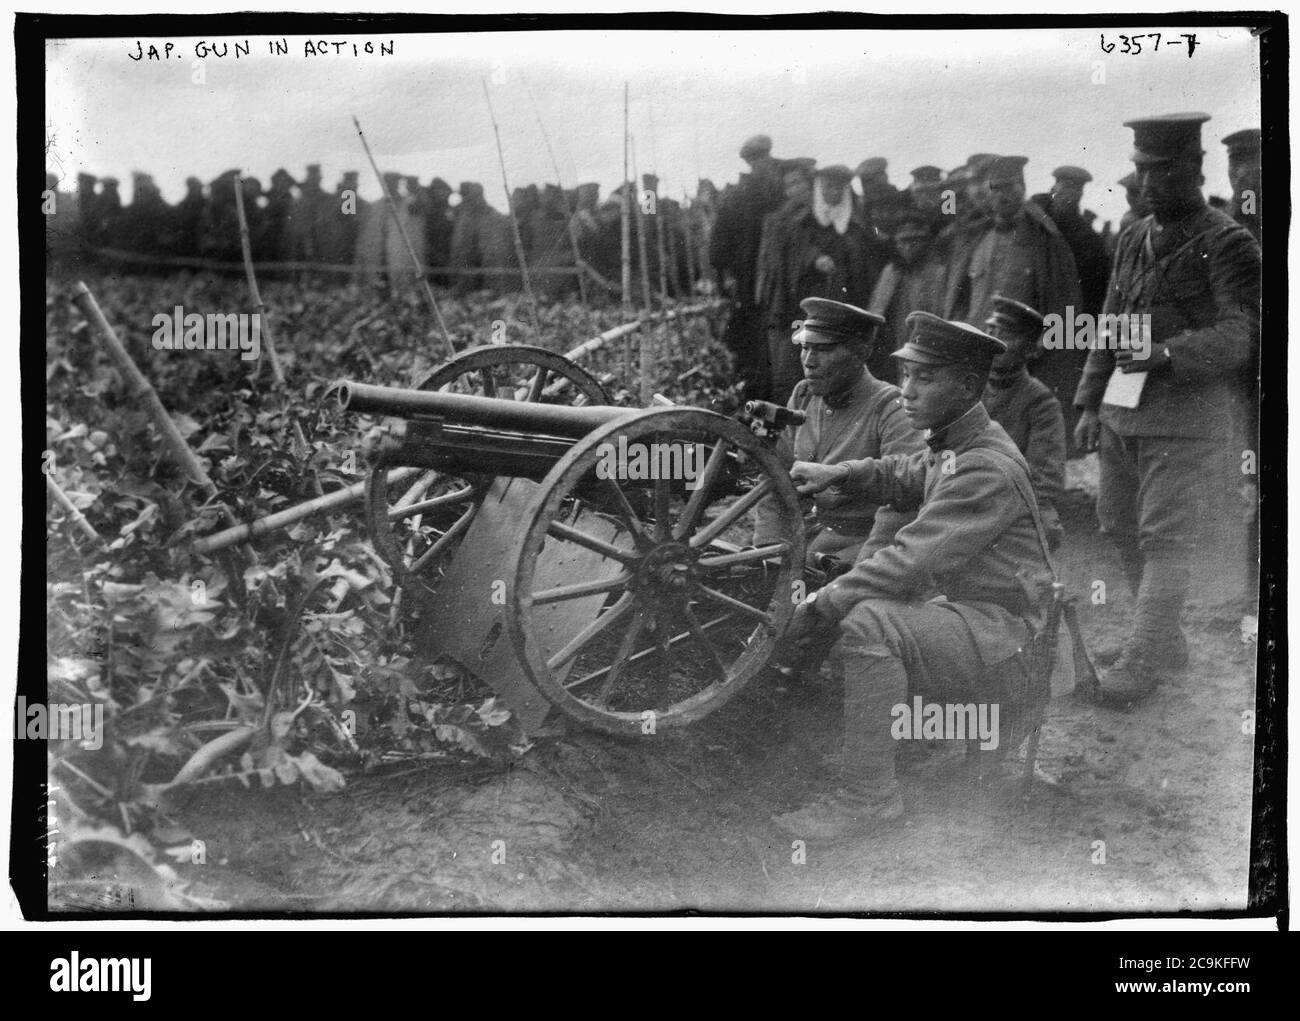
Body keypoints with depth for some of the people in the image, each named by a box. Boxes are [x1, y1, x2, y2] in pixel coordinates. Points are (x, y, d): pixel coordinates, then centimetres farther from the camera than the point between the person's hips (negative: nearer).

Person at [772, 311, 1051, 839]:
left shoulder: (989, 469, -22)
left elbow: (911, 562, -28)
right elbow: (902, 475, 28)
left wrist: (816, 611, -25)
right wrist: (837, 474, 8)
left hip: (1004, 637, -10)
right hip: (960, 610, 10)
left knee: (869, 623, -31)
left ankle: (866, 796, -24)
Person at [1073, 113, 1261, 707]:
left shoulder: (1227, 244, -8)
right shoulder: (1134, 239, 14)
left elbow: (1241, 334, -15)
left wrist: (1166, 352, -27)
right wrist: (1090, 403, 12)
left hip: (1188, 410, -8)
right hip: (1123, 407, 8)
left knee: (1166, 537, -7)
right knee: (1119, 524, 13)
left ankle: (1145, 660, -3)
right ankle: (1167, 640, 26)